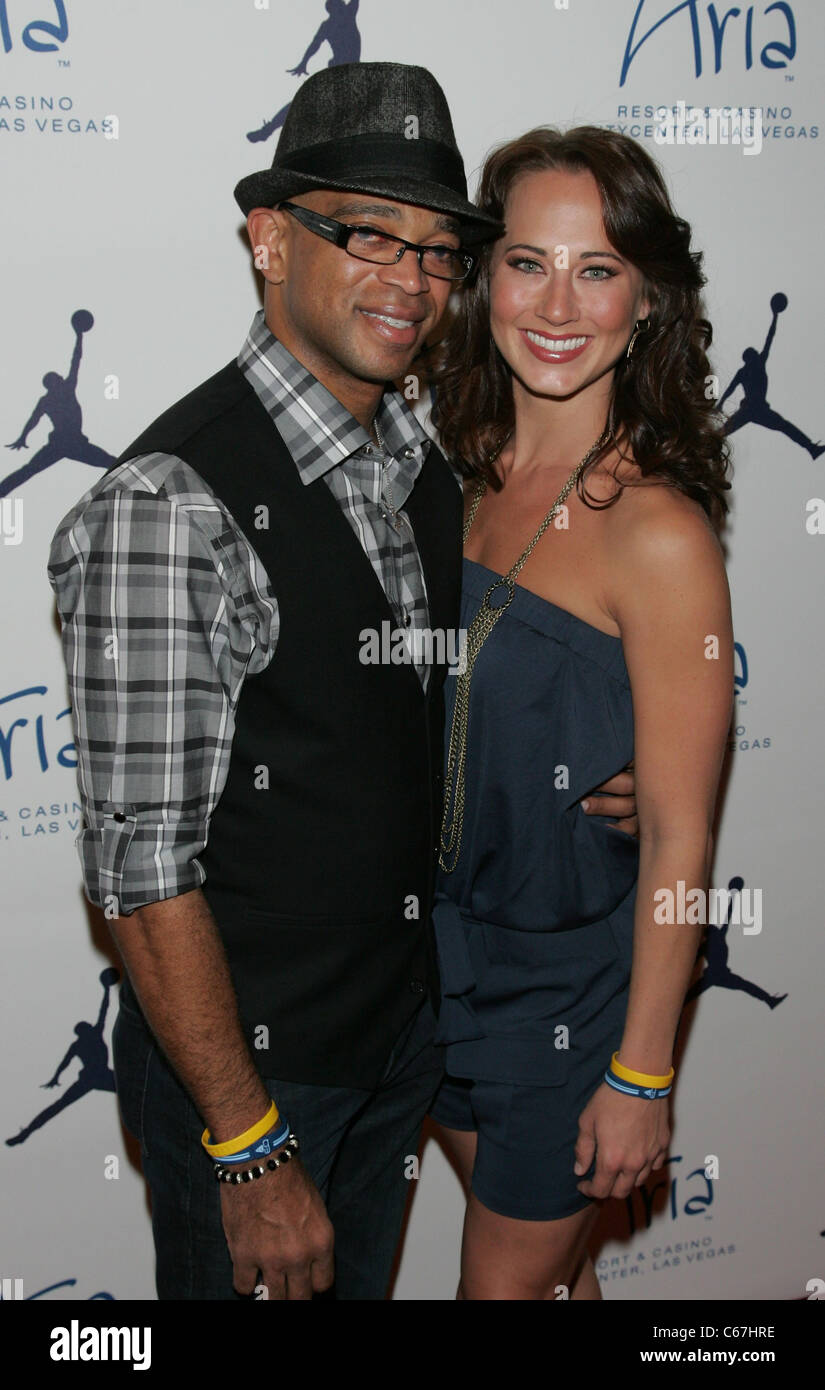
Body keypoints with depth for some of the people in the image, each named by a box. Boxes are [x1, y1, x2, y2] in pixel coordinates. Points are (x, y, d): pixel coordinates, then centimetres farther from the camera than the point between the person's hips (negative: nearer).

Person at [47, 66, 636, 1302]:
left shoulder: (422, 465, 1)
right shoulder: (172, 503, -24)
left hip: (405, 1028, 7)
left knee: (358, 1282, 26)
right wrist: (252, 1152, -19)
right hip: (242, 1062, -7)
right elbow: (142, 871, -23)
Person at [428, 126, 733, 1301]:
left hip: (572, 982, -5)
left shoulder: (658, 533, -23)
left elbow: (678, 838, -19)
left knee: (510, 1284, 15)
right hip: (442, 947, 5)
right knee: (550, 1261, 26)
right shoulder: (464, 477, -3)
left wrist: (640, 1075, -14)